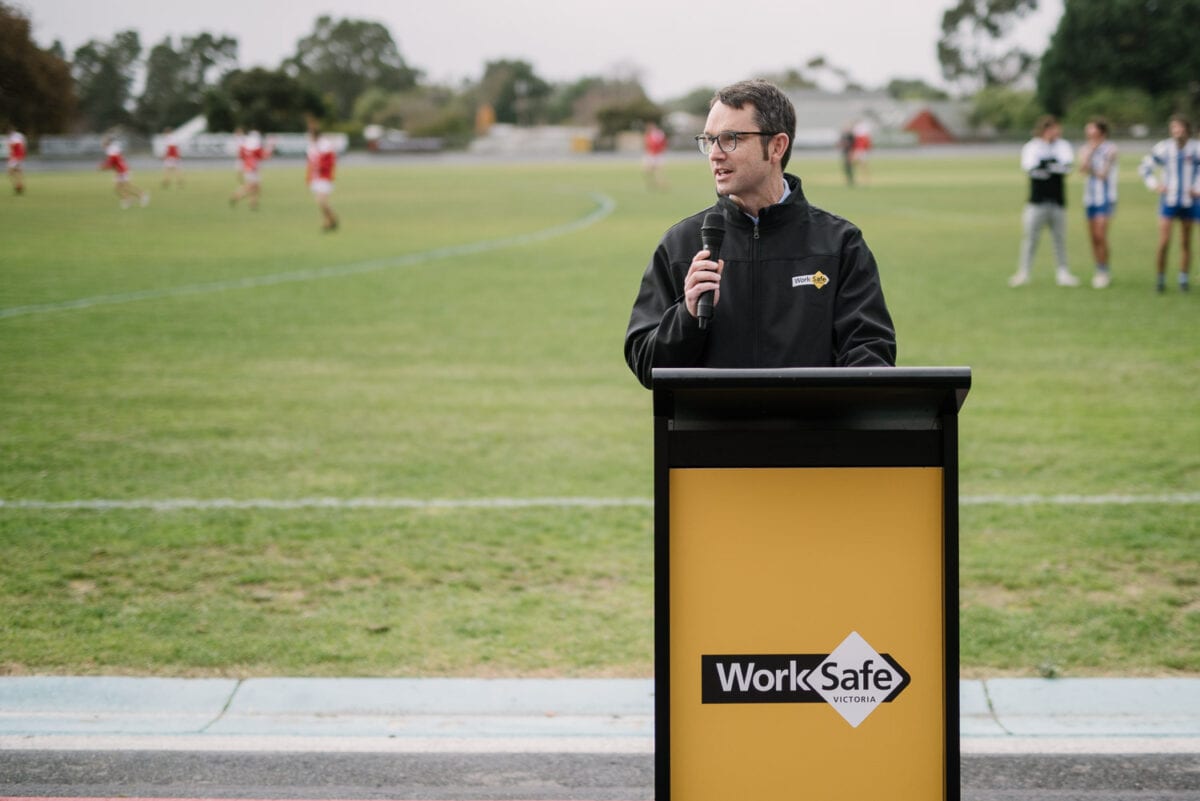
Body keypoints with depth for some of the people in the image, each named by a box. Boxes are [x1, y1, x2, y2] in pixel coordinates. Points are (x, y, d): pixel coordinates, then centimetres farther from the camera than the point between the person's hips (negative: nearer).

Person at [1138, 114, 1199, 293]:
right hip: (1168, 201, -1)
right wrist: (1154, 185, 0)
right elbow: (1144, 167, 10)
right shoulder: (1163, 148, -2)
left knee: (1186, 243, 8)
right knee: (1164, 243, -8)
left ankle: (1183, 279, 19)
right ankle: (1160, 279, 3)